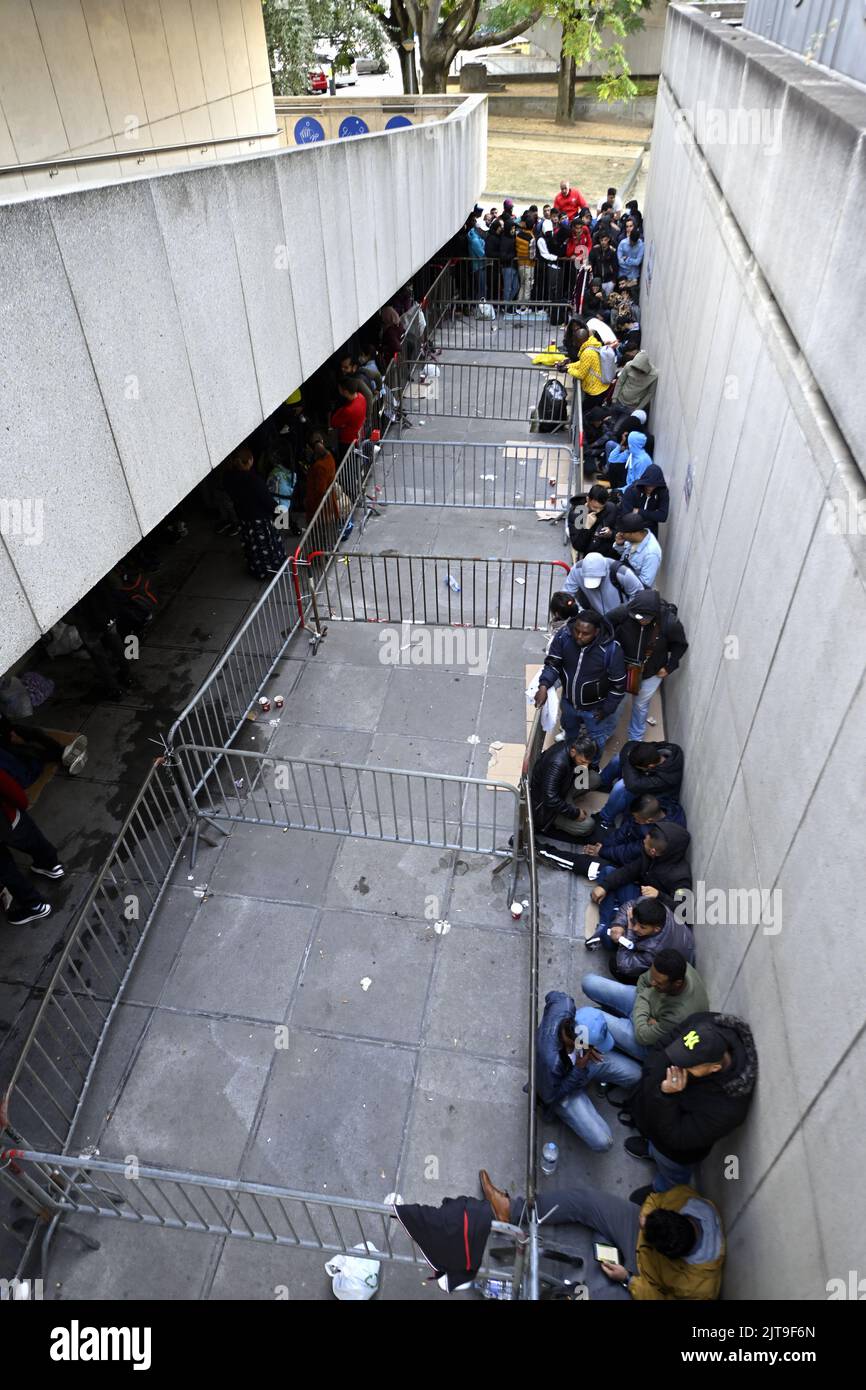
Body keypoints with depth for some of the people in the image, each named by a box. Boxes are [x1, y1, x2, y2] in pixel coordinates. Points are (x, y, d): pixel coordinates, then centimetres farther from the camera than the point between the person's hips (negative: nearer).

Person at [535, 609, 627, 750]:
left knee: (595, 744, 22)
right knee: (570, 730, 33)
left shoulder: (610, 649, -33)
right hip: (568, 701, 4)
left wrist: (606, 709, -12)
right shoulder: (564, 636, -25)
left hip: (594, 708, -4)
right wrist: (544, 685, -30)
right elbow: (552, 663, -12)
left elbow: (619, 684, -20)